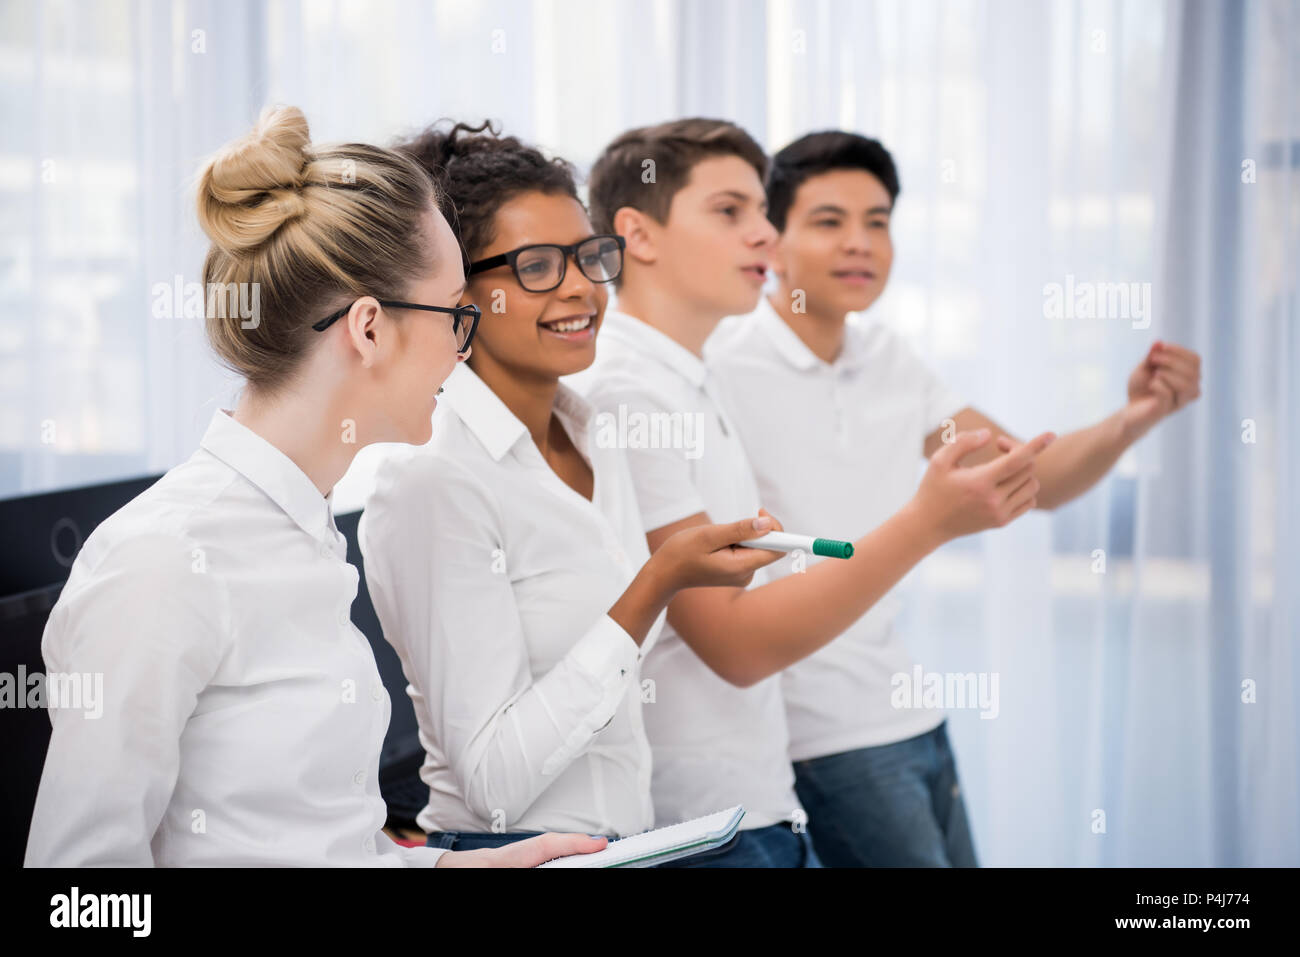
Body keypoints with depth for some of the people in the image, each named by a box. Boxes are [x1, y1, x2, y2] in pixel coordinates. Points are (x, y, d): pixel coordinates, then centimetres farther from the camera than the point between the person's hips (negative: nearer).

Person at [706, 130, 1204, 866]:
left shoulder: (889, 359, 7)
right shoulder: (722, 371, -14)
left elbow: (1037, 480, 9)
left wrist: (1133, 418, -8)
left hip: (914, 720, 7)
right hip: (827, 741, -7)